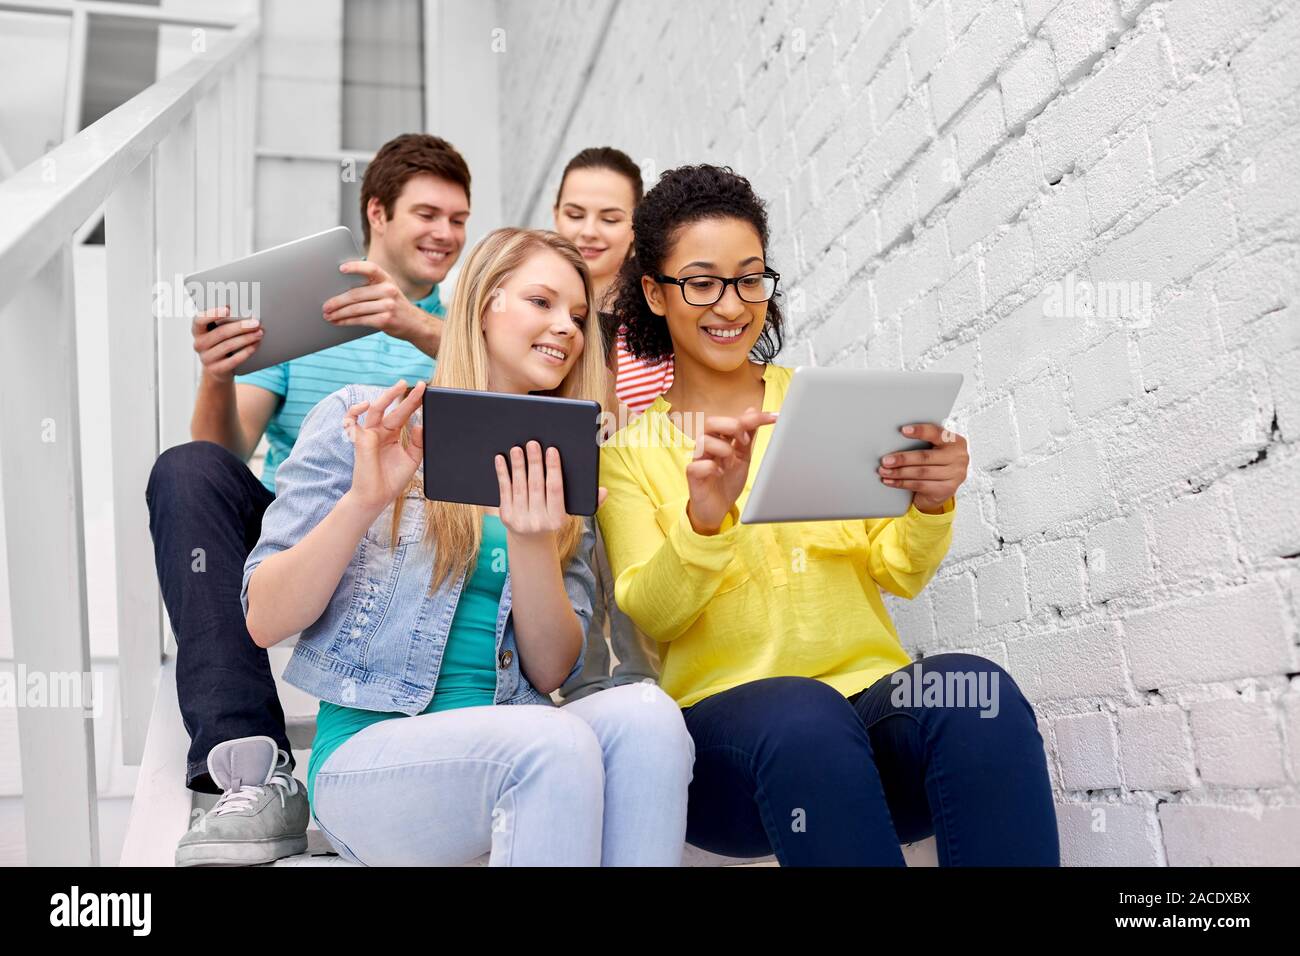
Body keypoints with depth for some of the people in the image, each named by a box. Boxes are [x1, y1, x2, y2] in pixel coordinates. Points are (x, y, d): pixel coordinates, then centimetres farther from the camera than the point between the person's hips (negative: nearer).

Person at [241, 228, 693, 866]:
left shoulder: (561, 478, 13)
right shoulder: (361, 423, 3)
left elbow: (551, 671, 3)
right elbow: (265, 621, -3)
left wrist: (531, 542, -14)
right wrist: (364, 500, -19)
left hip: (512, 746, 4)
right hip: (371, 747, -3)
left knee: (645, 713, -28)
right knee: (558, 741, -33)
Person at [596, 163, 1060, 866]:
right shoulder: (626, 444, 9)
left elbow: (898, 574, 8)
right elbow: (649, 614, -4)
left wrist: (930, 506, -15)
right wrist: (702, 517, -25)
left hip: (870, 693, 3)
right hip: (723, 720, -2)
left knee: (977, 691, -31)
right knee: (802, 717, -37)